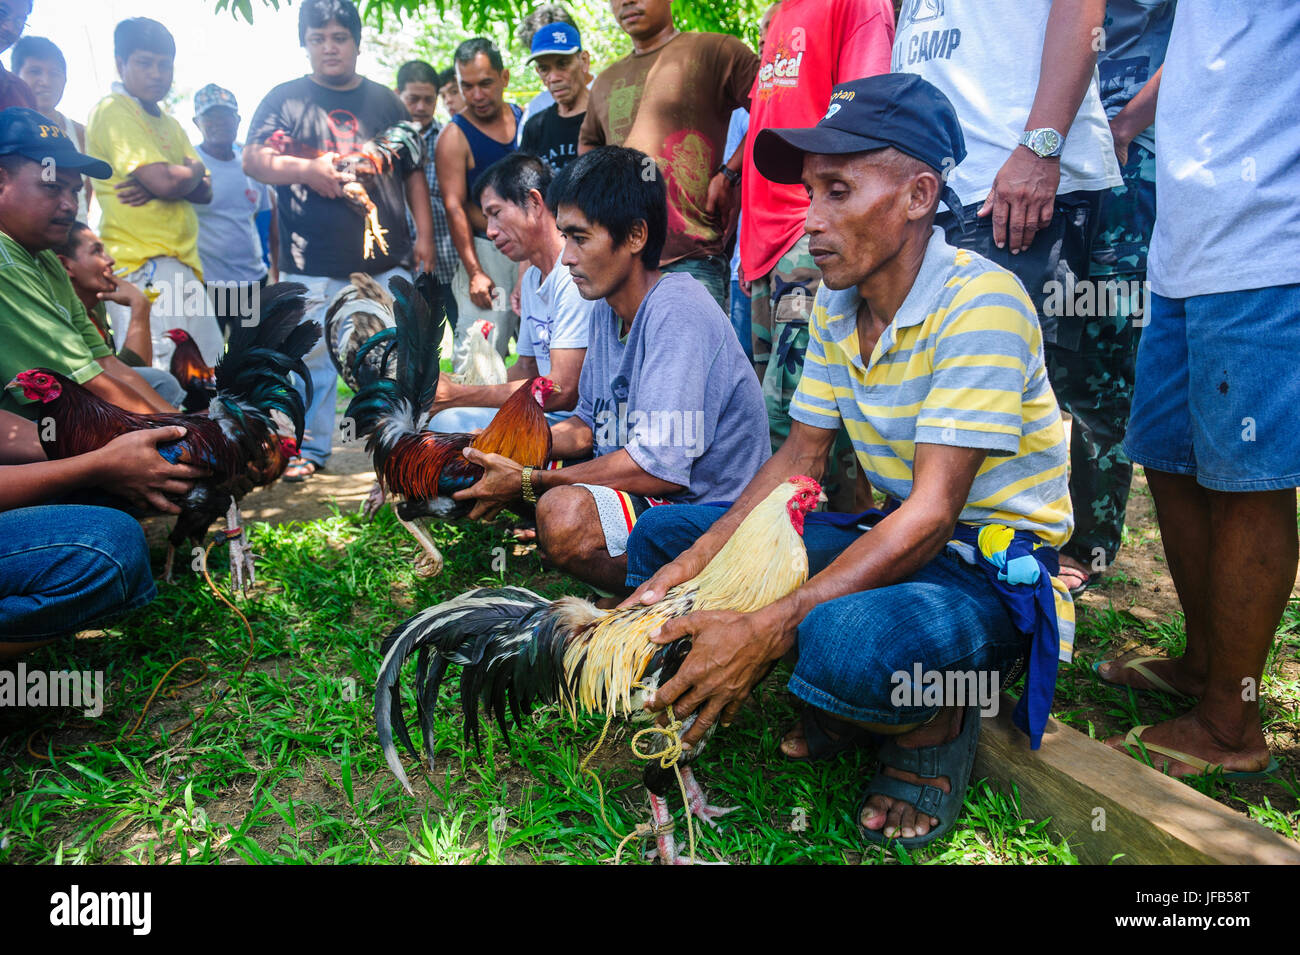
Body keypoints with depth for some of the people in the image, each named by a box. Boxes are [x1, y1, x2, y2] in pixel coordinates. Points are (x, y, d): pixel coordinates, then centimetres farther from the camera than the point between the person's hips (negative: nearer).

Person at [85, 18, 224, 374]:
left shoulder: (169, 123, 22)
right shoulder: (112, 111, -5)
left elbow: (205, 191, 11)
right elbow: (165, 180, -19)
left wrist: (158, 184, -9)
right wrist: (194, 169, 3)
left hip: (182, 263, 9)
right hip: (145, 266, -9)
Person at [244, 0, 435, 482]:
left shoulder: (384, 101, 16)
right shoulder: (284, 99, 10)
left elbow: (414, 172, 16)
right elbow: (253, 160, -1)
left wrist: (424, 234, 7)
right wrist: (307, 169, -18)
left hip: (387, 260, 1)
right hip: (311, 262, -1)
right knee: (312, 357, 3)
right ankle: (310, 448, 16)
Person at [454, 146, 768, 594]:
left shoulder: (676, 312, -21)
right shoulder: (607, 309, 8)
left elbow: (660, 466, -27)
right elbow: (589, 425, 17)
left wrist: (530, 482, -19)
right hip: (641, 496, 9)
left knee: (563, 513, -34)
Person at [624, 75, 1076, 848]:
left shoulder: (981, 302, -22)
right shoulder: (836, 306, 3)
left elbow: (932, 514, -28)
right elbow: (799, 460, 4)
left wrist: (768, 631, -34)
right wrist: (689, 568, -9)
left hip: (994, 563, -8)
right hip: (889, 540, 8)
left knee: (847, 640, -41)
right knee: (663, 536, 1)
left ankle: (937, 722, -4)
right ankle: (850, 702, 5)